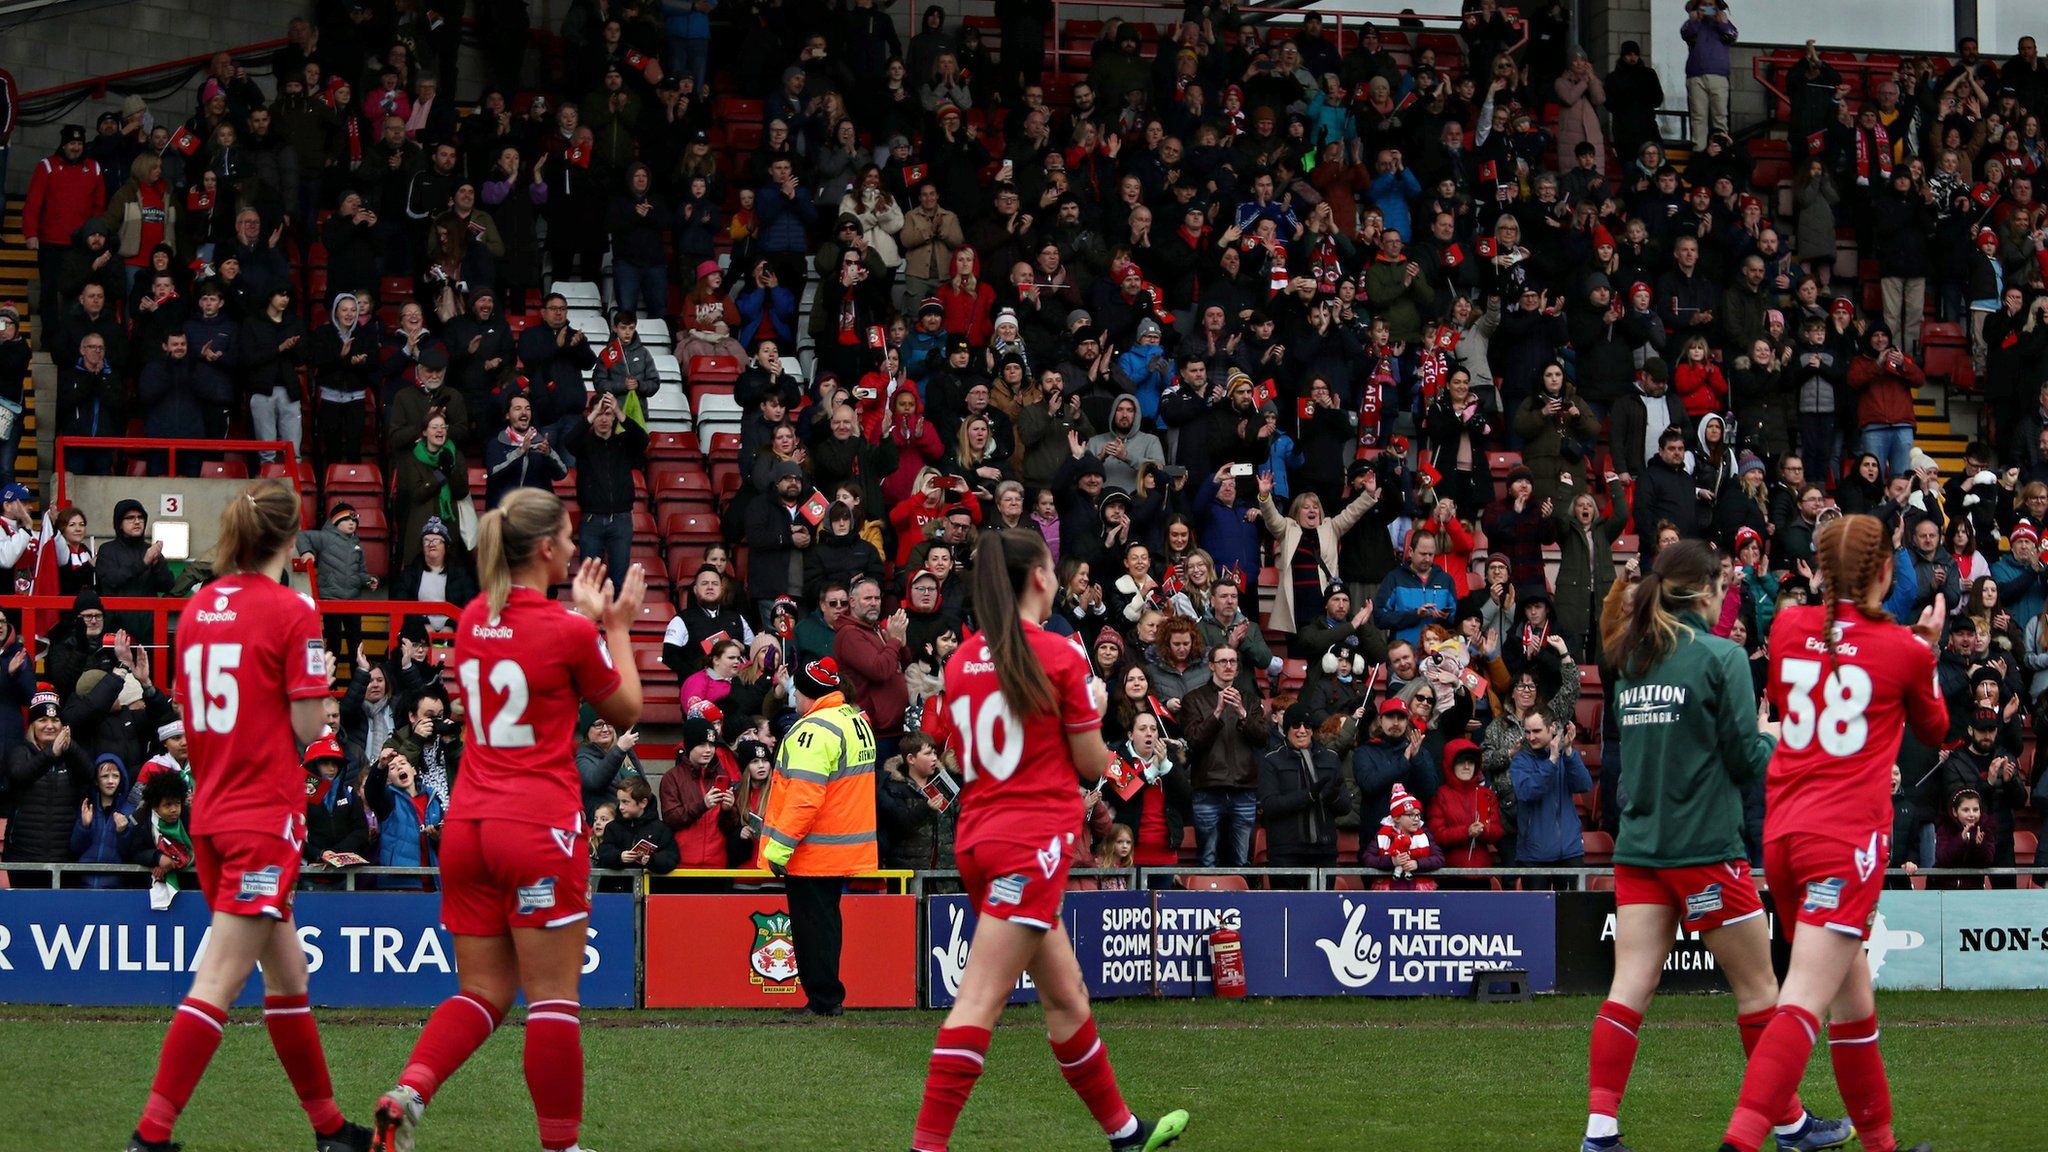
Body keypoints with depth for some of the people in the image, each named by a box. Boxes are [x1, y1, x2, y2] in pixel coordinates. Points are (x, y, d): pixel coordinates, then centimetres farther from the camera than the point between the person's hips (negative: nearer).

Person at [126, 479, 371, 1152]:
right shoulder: (291, 612, -12)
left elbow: (190, 712, 13)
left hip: (211, 813, 8)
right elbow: (307, 728, -11)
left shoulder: (199, 606, 7)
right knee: (220, 981, -8)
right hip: (266, 815, -8)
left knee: (288, 974, 17)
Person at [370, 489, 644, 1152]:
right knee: (553, 998, 1)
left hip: (467, 826, 6)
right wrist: (618, 628, 16)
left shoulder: (473, 619, 7)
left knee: (482, 992, 10)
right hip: (540, 826, -6)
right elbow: (625, 711, 6)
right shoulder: (568, 632, -11)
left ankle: (407, 1095, -12)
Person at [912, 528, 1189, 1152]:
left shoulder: (961, 661, 9)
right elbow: (1093, 763, -4)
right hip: (1034, 842, -8)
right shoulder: (1060, 656, -9)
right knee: (980, 1000, -12)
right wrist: (1094, 711, 15)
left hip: (978, 837, 8)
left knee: (1066, 994, 17)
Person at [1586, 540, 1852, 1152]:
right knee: (1757, 987, 8)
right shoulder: (1721, 656, -10)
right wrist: (1772, 738, 12)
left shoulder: (1632, 660, 9)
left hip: (1637, 846, 6)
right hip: (1704, 847, -6)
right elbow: (1747, 758, -9)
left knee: (1629, 988, -1)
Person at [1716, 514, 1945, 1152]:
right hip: (1849, 836, -6)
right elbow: (1933, 730, 17)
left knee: (1853, 999, 18)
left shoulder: (1789, 626, 6)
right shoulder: (1904, 650, -3)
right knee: (1805, 1002, -14)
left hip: (1782, 834, 6)